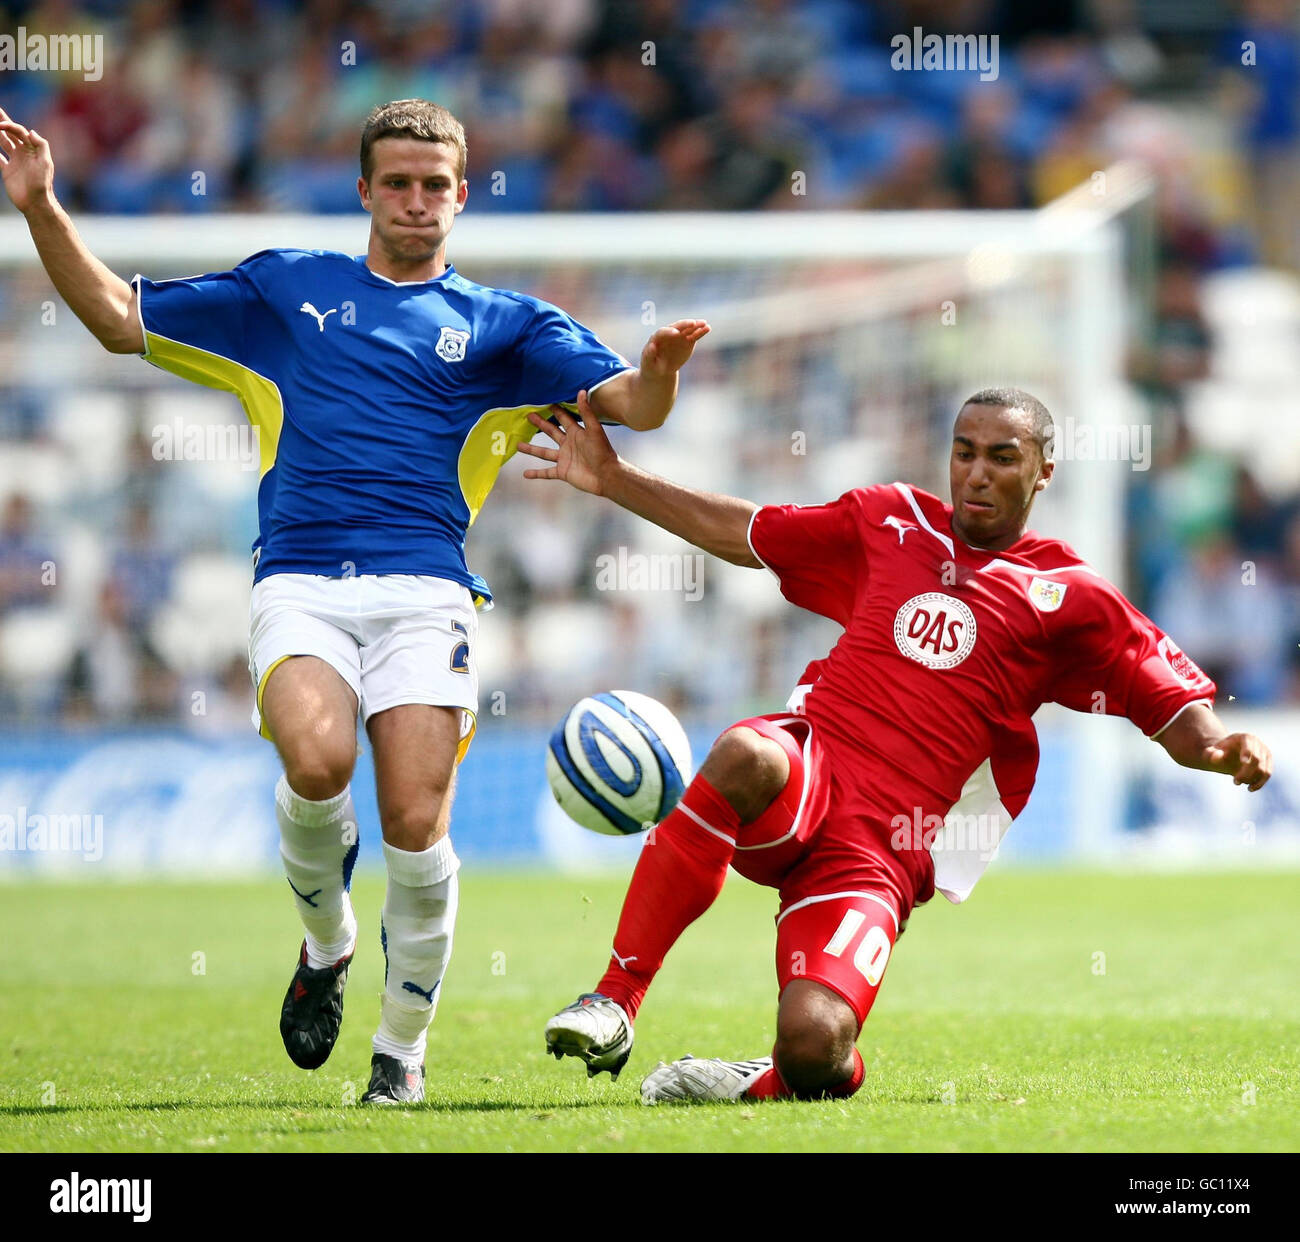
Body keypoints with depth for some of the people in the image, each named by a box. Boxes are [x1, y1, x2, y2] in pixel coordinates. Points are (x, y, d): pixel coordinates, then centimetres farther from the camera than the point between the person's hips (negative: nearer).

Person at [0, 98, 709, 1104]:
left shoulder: (500, 323, 16)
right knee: (316, 762, -28)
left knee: (417, 822, -13)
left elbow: (631, 403, 6)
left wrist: (660, 368, -18)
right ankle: (326, 943, 3)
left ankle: (403, 1048, 9)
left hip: (425, 588, 0)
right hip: (300, 585, 0)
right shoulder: (284, 288, 19)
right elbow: (121, 318, 22)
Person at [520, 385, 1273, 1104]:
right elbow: (745, 535, 29)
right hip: (806, 766, 2)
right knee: (745, 757, -39)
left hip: (881, 852, -2)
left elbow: (1176, 708, 5)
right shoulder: (890, 522, 17)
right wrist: (612, 480, 28)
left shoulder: (1068, 599, 7)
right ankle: (614, 1001, -31)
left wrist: (1221, 748, -19)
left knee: (813, 1049, -27)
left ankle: (755, 1086, 13)